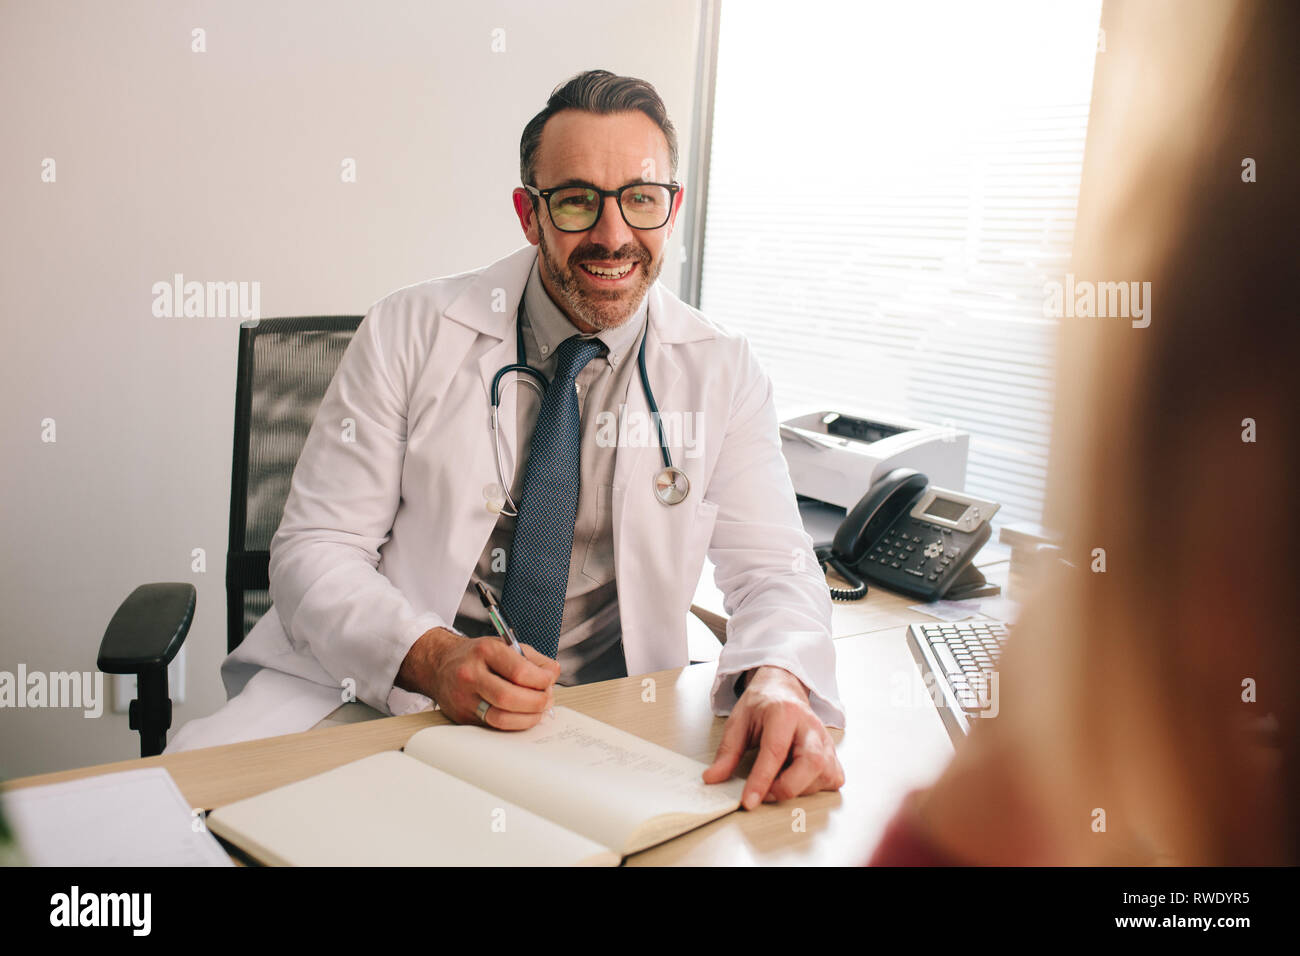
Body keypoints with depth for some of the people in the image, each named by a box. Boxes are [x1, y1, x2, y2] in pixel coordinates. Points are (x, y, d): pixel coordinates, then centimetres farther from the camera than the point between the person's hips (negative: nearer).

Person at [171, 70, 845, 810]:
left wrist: (776, 682, -26)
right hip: (374, 688, -1)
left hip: (595, 719, 1)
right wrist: (431, 657, -25)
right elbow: (316, 550, -5)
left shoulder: (722, 373, 2)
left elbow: (773, 566, -2)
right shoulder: (408, 332, -2)